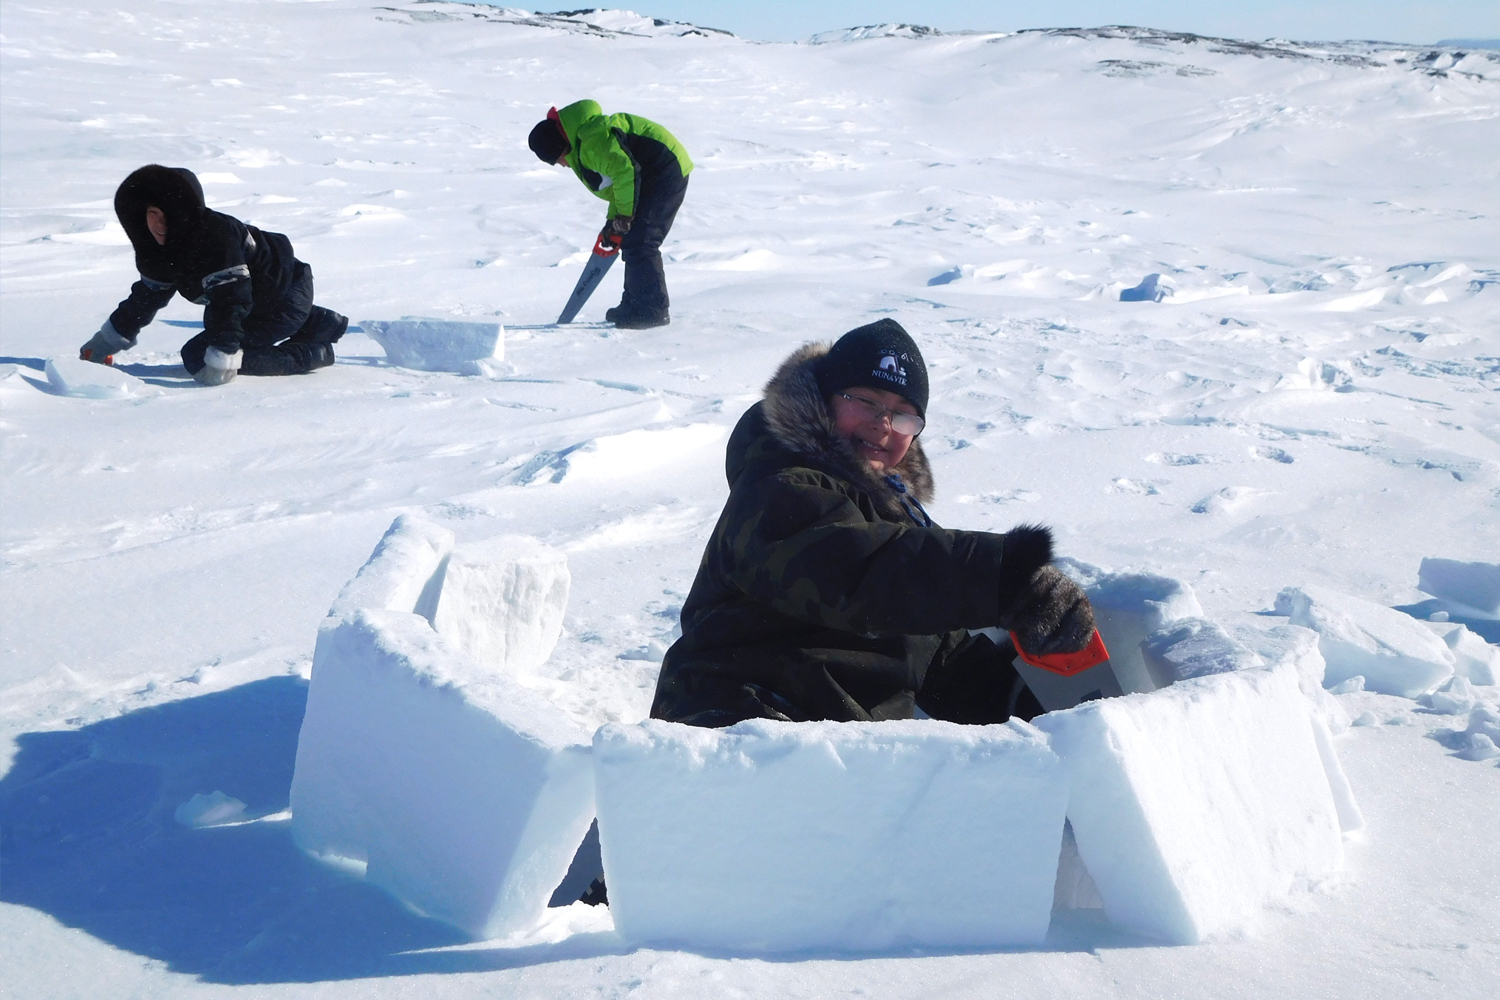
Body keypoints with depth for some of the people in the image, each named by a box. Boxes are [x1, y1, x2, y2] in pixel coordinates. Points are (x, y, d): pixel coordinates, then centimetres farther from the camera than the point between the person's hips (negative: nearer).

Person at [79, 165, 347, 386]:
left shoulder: (214, 237, -33)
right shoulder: (162, 248, -5)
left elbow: (230, 299, -35)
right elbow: (147, 294, 9)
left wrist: (220, 360, -39)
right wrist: (103, 344, 12)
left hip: (285, 300, -10)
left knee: (197, 356, -16)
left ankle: (313, 353, -12)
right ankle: (319, 323, 29)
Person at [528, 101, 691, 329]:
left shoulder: (592, 139, -21)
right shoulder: (581, 149, 15)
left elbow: (624, 171, -26)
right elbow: (614, 187, 20)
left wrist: (625, 216, -18)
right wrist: (613, 221, 11)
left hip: (666, 171, -11)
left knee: (638, 244, -13)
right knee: (631, 243, 14)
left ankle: (653, 310, -9)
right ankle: (634, 305, 21)